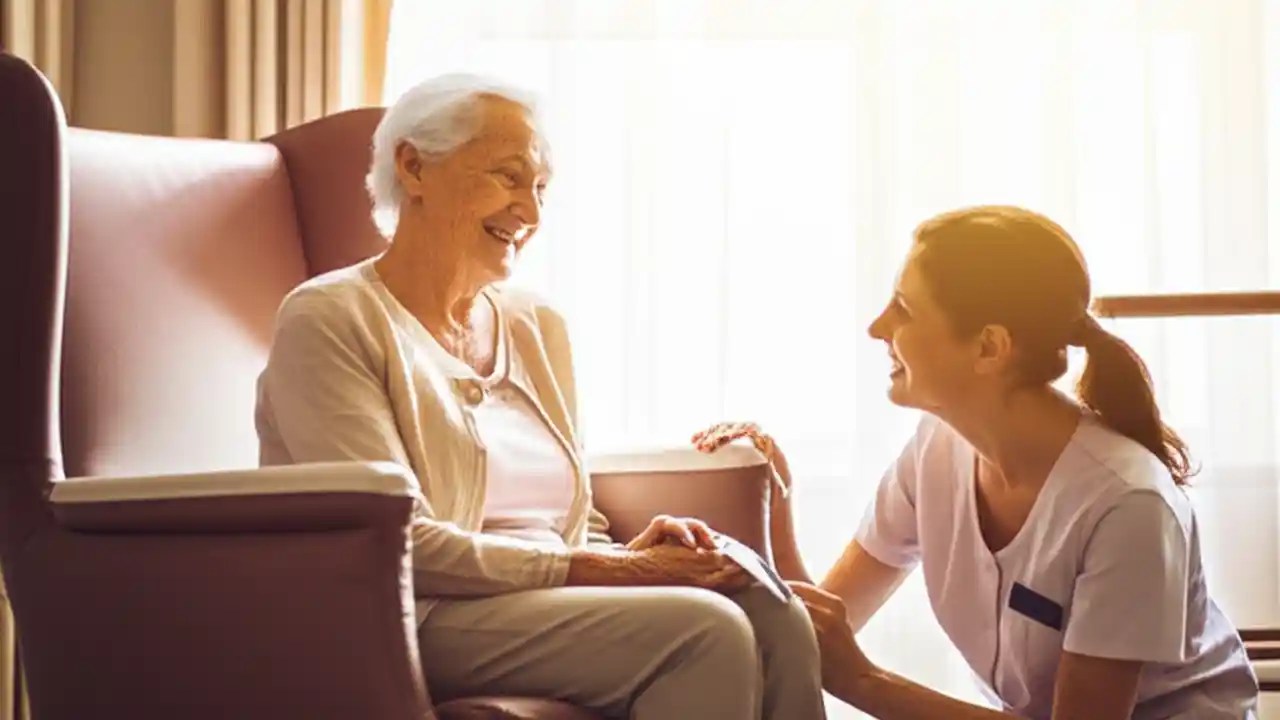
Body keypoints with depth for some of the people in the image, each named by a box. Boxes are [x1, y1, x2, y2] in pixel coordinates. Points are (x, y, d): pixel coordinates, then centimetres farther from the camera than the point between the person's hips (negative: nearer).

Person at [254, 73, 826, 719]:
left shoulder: (538, 328, 17)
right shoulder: (329, 321, -5)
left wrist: (631, 554, -7)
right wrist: (605, 570, -18)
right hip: (416, 622, -6)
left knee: (772, 618, -23)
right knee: (705, 630, -28)